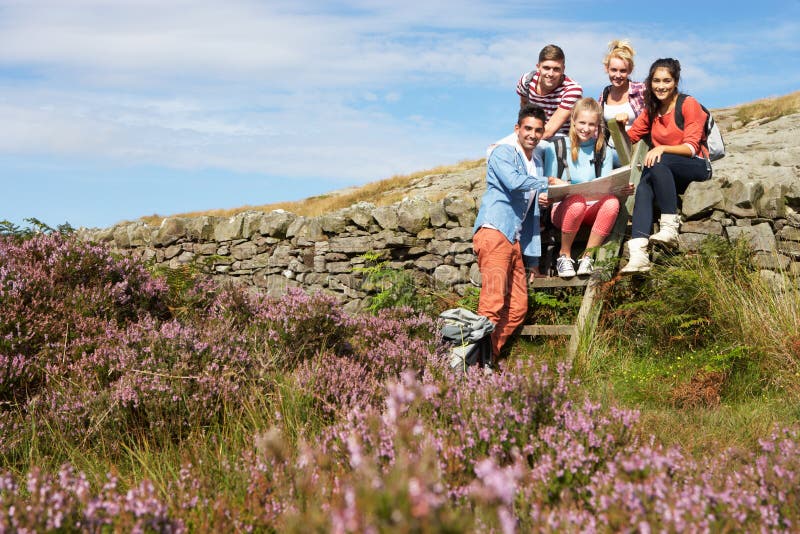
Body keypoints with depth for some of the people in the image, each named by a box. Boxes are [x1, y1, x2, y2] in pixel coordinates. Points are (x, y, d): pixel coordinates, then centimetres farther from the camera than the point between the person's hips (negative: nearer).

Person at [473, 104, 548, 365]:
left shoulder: (536, 160, 26)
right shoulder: (503, 151, 1)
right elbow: (513, 182, -21)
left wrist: (534, 257, 24)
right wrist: (548, 183, -7)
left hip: (514, 238, 9)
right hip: (494, 231, -9)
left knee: (517, 308, 2)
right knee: (493, 302, -19)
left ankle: (490, 358, 4)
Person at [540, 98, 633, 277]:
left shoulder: (604, 151, 10)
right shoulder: (555, 148, 3)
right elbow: (547, 185, 4)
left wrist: (621, 190, -19)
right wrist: (545, 195, -20)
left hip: (593, 210, 2)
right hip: (563, 208, -2)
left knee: (612, 201, -32)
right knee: (577, 200, -39)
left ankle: (587, 256, -19)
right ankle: (564, 256, -15)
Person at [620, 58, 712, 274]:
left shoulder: (688, 104, -3)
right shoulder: (651, 111, 15)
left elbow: (691, 147, -11)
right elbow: (628, 139, 15)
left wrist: (662, 148, -27)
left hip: (697, 167, -5)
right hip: (664, 174, 5)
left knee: (658, 163, -35)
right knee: (643, 188, -30)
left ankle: (670, 226, -36)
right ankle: (638, 254, -47)